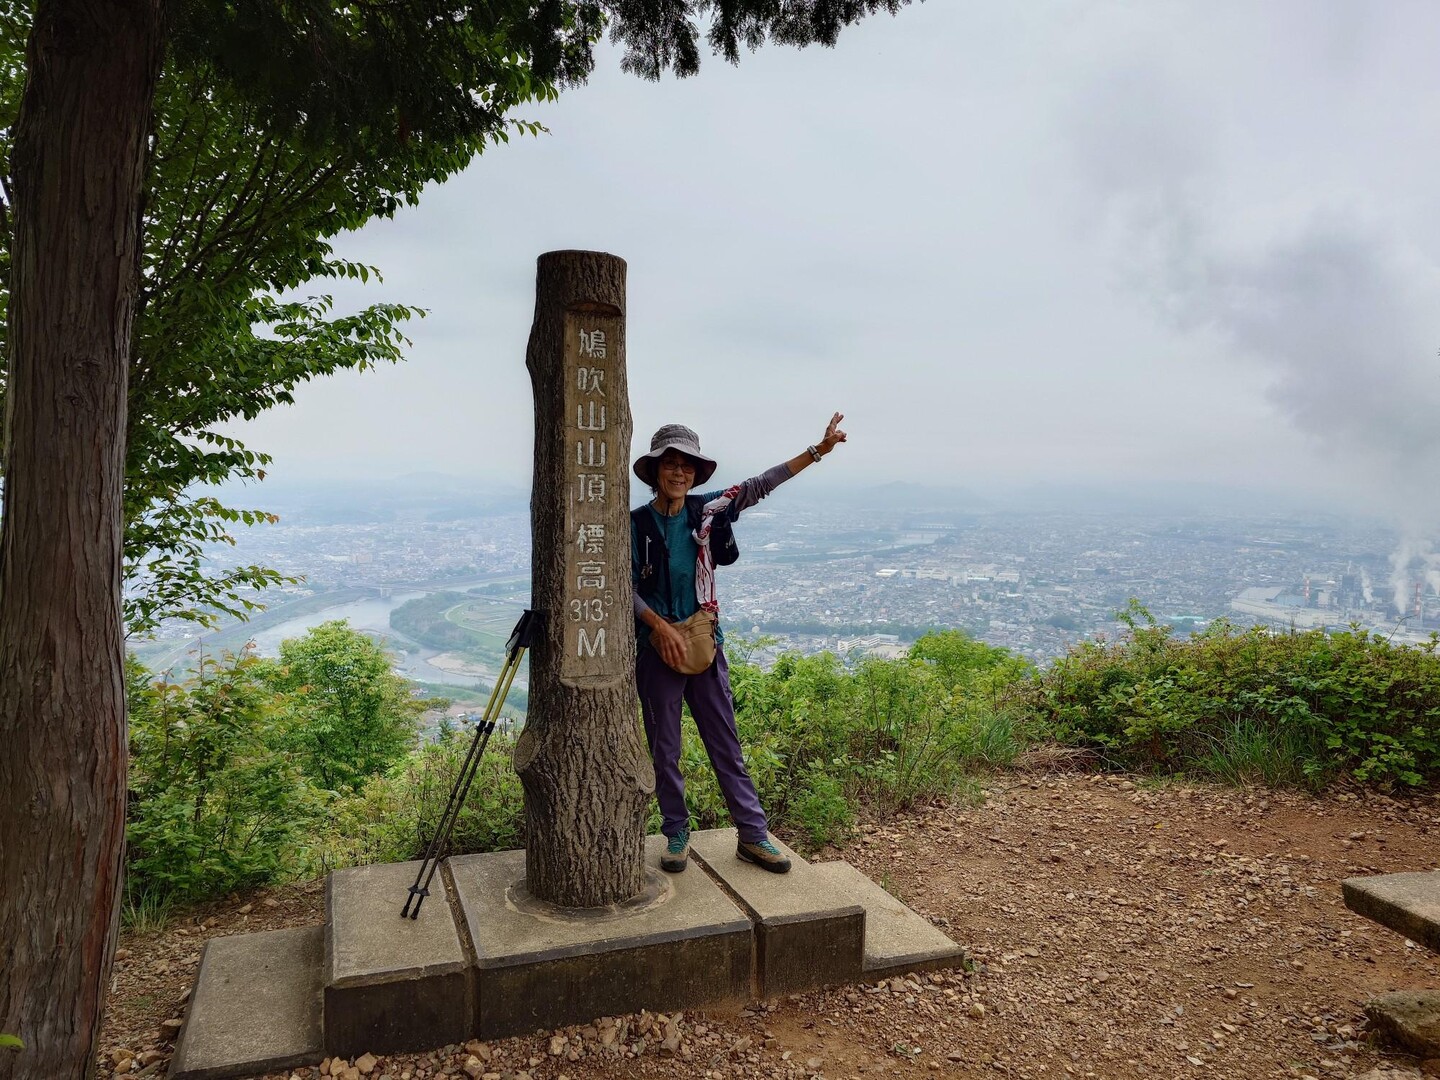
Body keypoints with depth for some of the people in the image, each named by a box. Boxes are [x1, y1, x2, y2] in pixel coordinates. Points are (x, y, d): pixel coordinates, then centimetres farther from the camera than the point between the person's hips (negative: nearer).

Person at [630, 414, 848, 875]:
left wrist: (818, 450, 0)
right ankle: (677, 834, 23)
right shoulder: (637, 523, -7)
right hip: (657, 647, -2)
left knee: (725, 742, 7)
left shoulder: (706, 510, 1)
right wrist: (660, 625, -21)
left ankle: (753, 834, 15)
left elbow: (759, 486, 2)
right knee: (664, 748, 7)